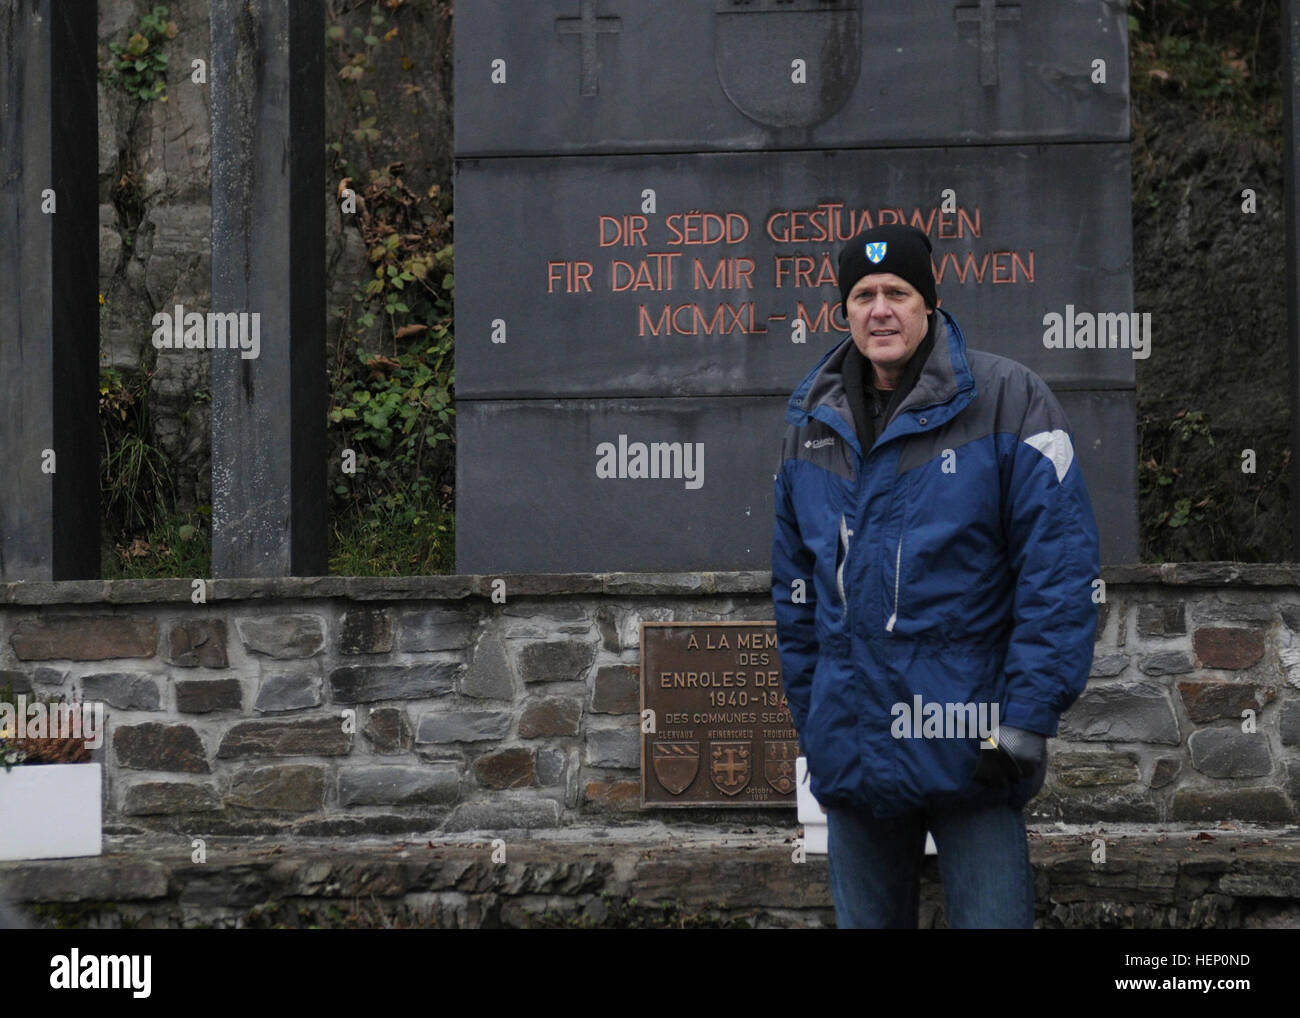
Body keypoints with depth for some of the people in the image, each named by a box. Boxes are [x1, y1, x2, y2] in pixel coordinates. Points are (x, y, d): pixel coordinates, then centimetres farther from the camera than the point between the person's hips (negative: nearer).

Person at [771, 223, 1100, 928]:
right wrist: (809, 721, 13)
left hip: (972, 751, -5)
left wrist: (1028, 716, -15)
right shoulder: (809, 422, 10)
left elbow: (1060, 568, -9)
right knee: (865, 921, 13)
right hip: (852, 753, 5)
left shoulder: (1006, 400, -5)